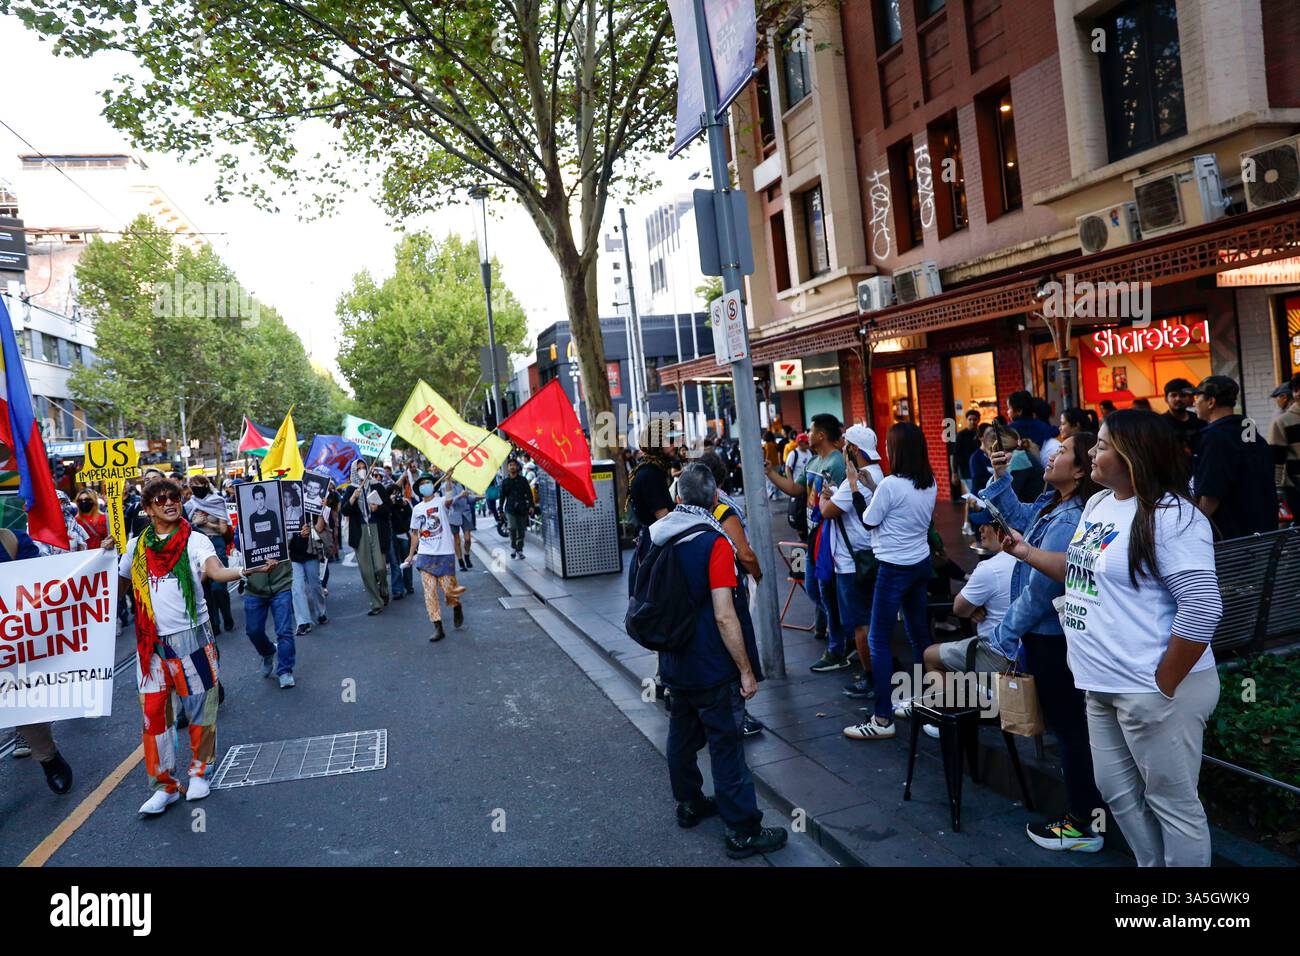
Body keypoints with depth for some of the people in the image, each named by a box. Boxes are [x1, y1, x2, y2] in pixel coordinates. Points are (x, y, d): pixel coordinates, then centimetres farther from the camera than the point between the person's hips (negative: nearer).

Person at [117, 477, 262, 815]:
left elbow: (217, 572, -23)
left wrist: (250, 569, -41)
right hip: (152, 643, 3)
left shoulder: (194, 541, -5)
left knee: (199, 706, 7)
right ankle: (165, 786, 16)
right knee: (153, 711, 3)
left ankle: (198, 771, 27)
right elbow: (120, 585, 15)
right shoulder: (137, 545, 7)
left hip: (191, 637, -3)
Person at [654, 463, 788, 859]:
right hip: (711, 669, -7)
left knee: (682, 734, 21)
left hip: (675, 661, 7)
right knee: (725, 745, 2)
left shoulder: (658, 535, 0)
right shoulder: (714, 543, -21)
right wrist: (747, 671, -15)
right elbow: (725, 617, -24)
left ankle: (688, 803, 38)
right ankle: (744, 832, 13)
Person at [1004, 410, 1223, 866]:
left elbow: (1202, 608, -23)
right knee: (1117, 790, 21)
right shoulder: (1097, 503, 10)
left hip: (1153, 691, -9)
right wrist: (1026, 552, 16)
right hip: (1104, 687, 9)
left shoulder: (1170, 515, -19)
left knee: (1172, 803, 6)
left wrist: (1164, 686, -18)